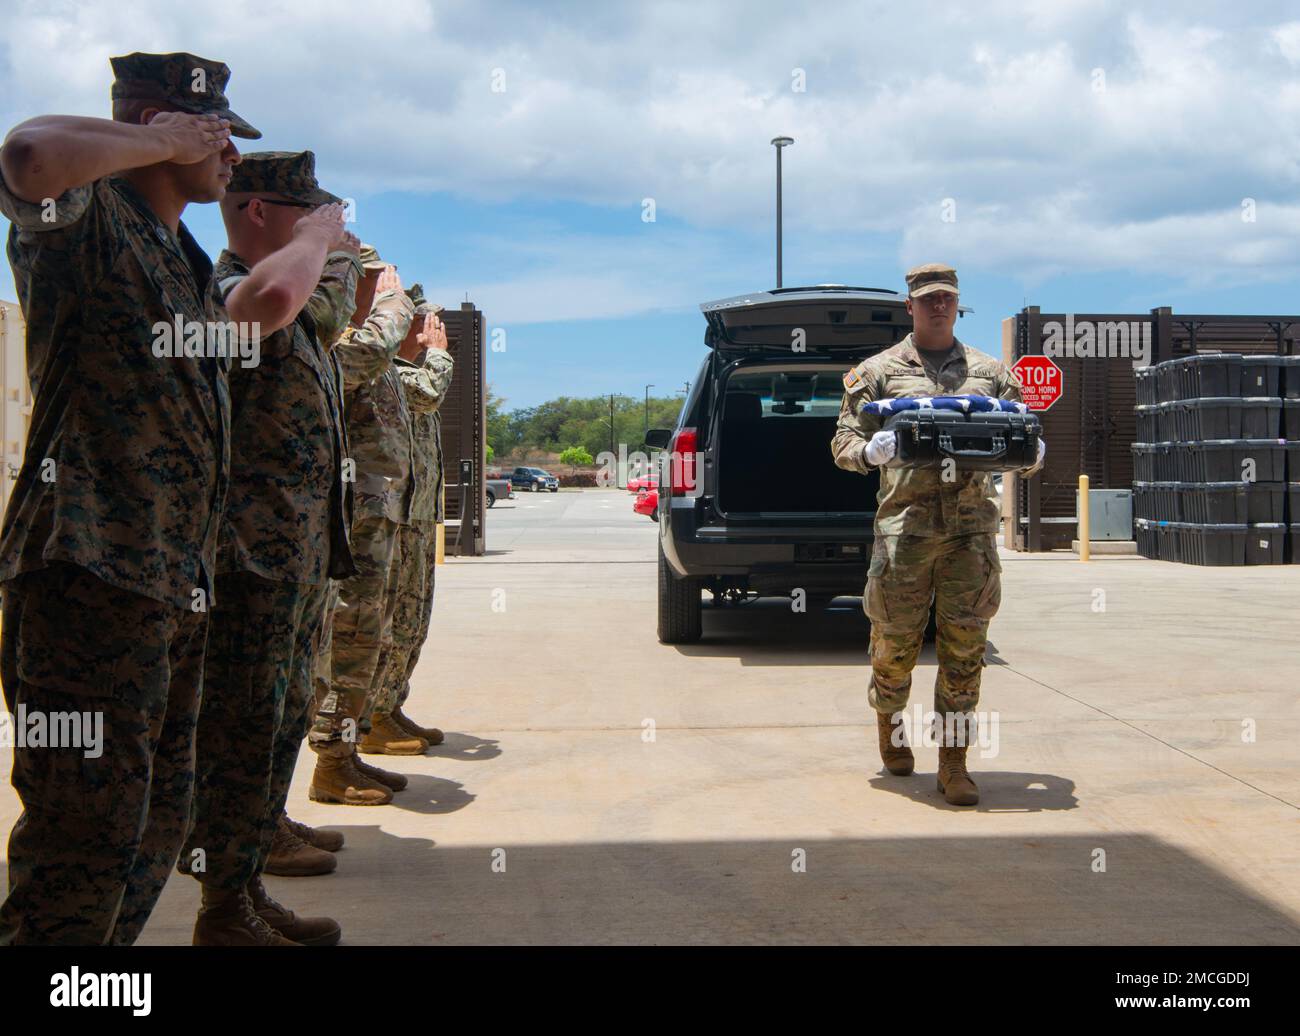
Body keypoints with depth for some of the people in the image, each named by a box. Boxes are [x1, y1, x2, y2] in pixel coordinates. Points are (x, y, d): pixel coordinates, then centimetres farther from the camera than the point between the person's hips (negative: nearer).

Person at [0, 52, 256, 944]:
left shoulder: (184, 256, 22)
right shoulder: (84, 216, -5)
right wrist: (161, 139, -15)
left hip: (176, 583, 10)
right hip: (92, 571, -9)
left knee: (155, 834, 16)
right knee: (87, 845, -9)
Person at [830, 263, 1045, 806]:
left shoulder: (990, 372, 17)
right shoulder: (879, 371, 10)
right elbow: (844, 442, 5)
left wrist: (1031, 455, -7)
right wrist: (870, 451, -17)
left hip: (972, 522, 2)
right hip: (905, 521, -1)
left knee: (964, 645, -1)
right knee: (896, 637, 4)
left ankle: (953, 763, 5)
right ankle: (889, 722, 33)